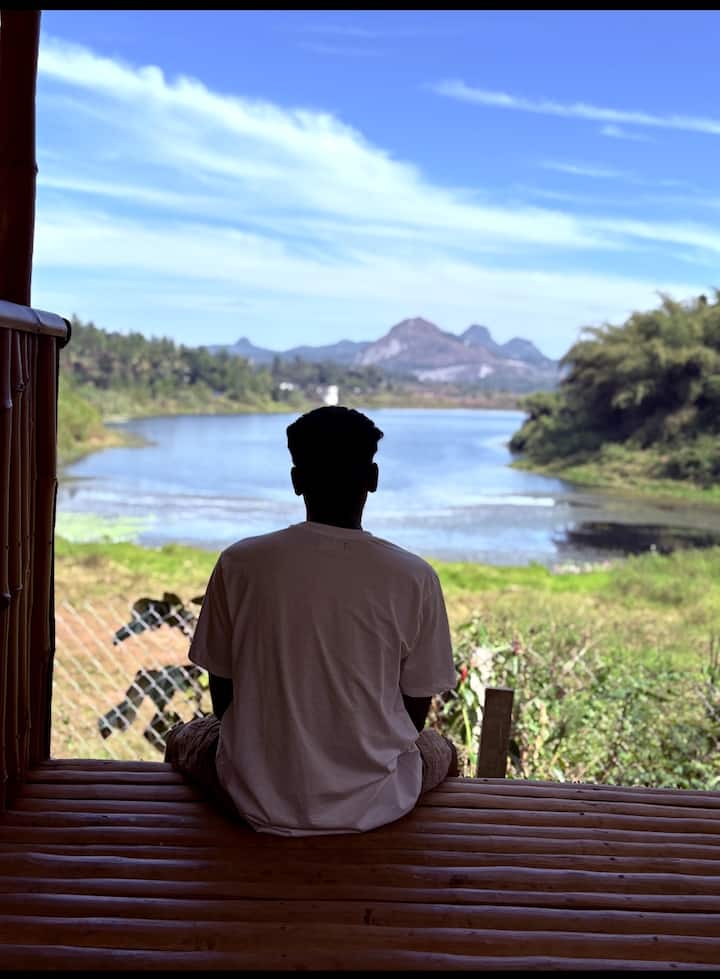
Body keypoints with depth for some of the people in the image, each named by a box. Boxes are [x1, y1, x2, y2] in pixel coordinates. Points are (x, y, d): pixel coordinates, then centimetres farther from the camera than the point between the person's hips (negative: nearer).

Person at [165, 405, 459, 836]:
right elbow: (415, 712, -2)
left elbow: (223, 697, 0)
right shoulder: (414, 577, -13)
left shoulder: (239, 563, -11)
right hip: (374, 803, 0)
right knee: (441, 751, 32)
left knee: (184, 739, 31)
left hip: (258, 801, 0)